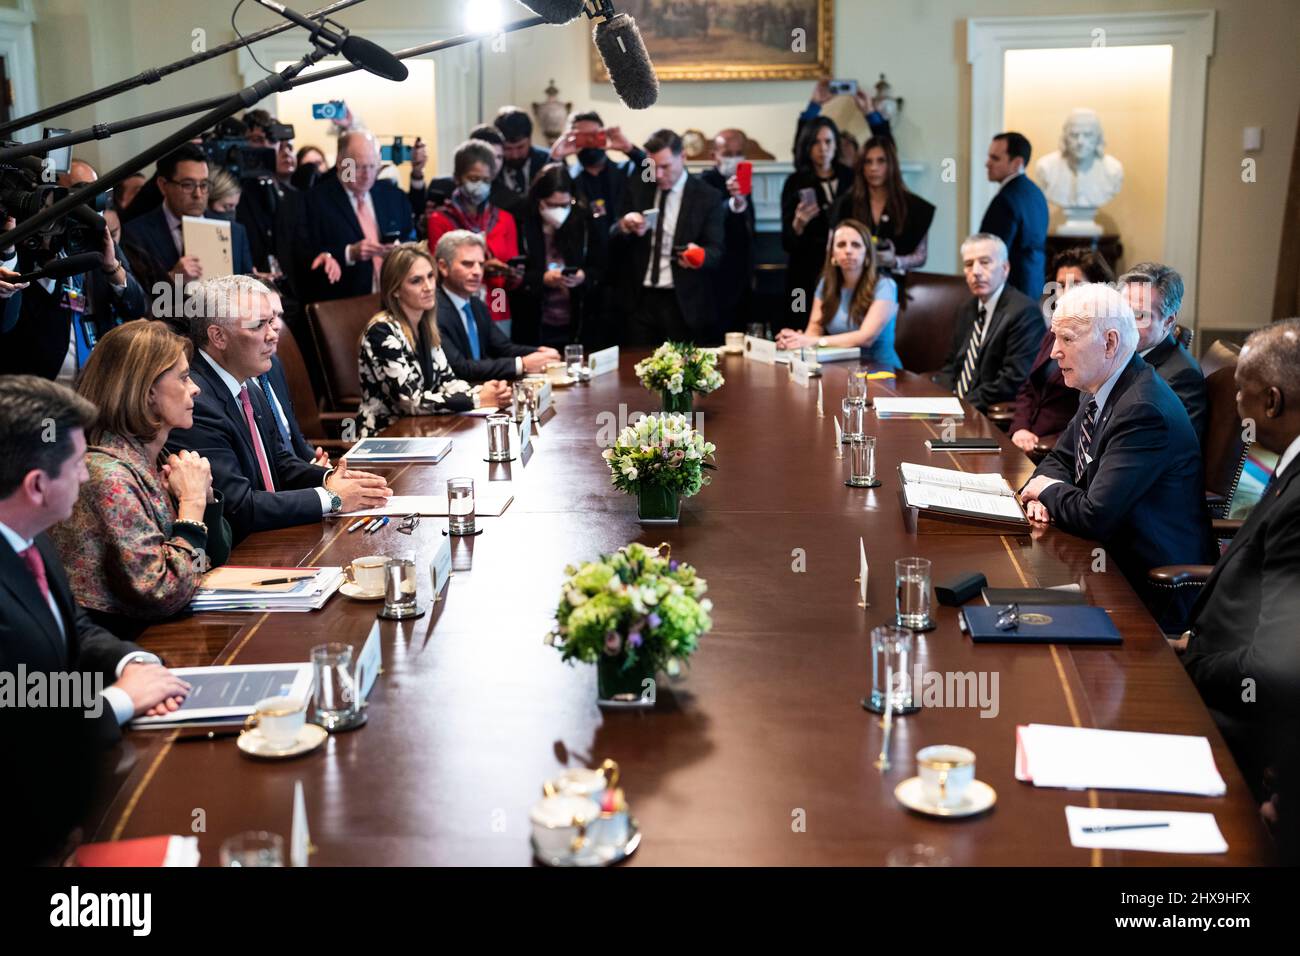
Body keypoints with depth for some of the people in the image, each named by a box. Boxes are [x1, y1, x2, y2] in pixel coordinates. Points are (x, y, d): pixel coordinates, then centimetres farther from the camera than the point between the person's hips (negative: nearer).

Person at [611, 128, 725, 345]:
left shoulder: (708, 197, -2)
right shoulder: (636, 187, 7)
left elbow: (716, 252, -6)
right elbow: (612, 243, 6)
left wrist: (699, 255, -29)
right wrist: (624, 226, -17)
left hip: (684, 303, -2)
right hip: (640, 300, 2)